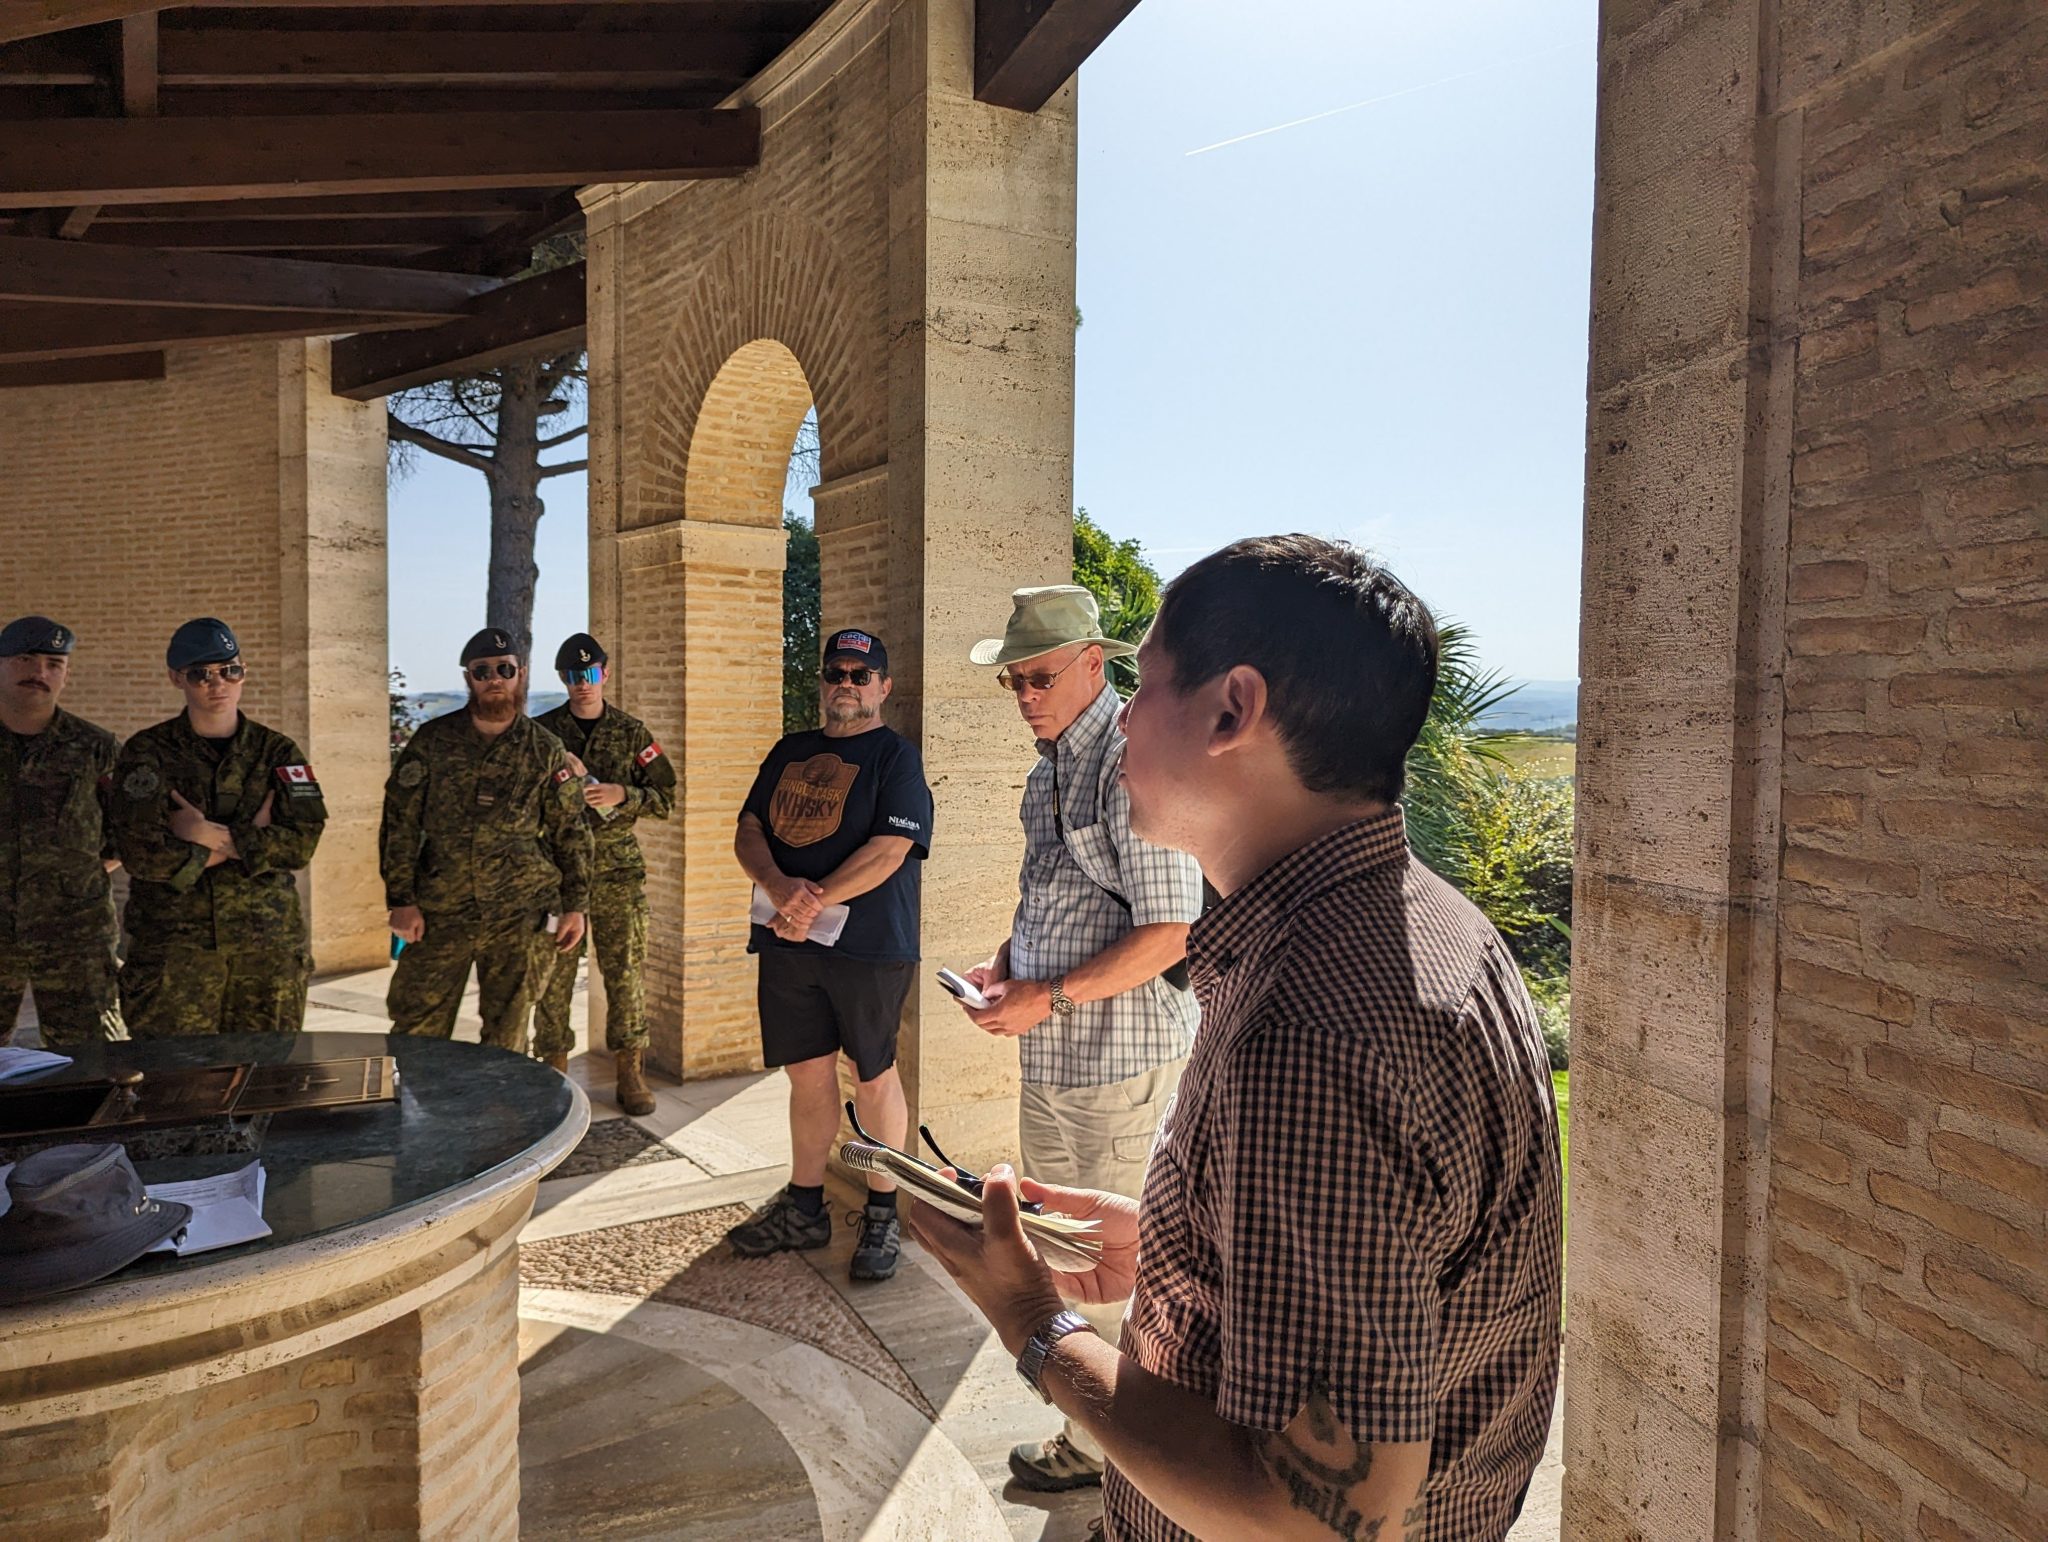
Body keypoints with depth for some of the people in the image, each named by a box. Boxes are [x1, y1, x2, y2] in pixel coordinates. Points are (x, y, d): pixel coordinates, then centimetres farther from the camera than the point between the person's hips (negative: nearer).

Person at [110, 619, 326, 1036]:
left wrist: (213, 836, -10)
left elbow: (304, 842, -5)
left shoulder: (277, 752, 7)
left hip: (269, 941, 2)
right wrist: (247, 840, -8)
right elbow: (142, 854, -10)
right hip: (174, 943, -1)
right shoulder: (147, 753, 2)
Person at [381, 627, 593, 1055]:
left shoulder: (545, 750, 3)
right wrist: (401, 900, -3)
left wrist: (575, 907, 3)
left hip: (520, 916, -1)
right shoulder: (432, 741, 3)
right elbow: (400, 823, 4)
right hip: (439, 913, 1)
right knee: (416, 1033, 5)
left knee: (507, 1038, 7)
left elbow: (571, 833, 6)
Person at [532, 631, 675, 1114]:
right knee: (554, 973, 2)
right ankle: (555, 1072, 14)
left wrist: (622, 795, -12)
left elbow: (665, 797, 5)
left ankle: (629, 1073, 12)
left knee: (625, 972, 3)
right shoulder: (541, 731, 6)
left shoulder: (631, 733, 7)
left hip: (618, 868, 0)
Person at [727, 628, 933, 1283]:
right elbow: (748, 832, 9)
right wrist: (778, 885, -11)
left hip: (868, 943, -5)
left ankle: (882, 1214, 19)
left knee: (873, 1077, 6)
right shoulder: (789, 751, 15)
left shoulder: (896, 755, -3)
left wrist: (816, 901, -19)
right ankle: (803, 1209, 27)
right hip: (787, 941, 5)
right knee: (807, 1075, 13)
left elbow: (890, 849, -15)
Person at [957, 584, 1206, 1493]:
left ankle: (1102, 1445, 26)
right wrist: (1005, 964, 6)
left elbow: (1169, 932, -22)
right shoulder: (1048, 767, 11)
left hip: (1119, 1060, -9)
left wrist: (1050, 995, -20)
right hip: (1047, 1056, 9)